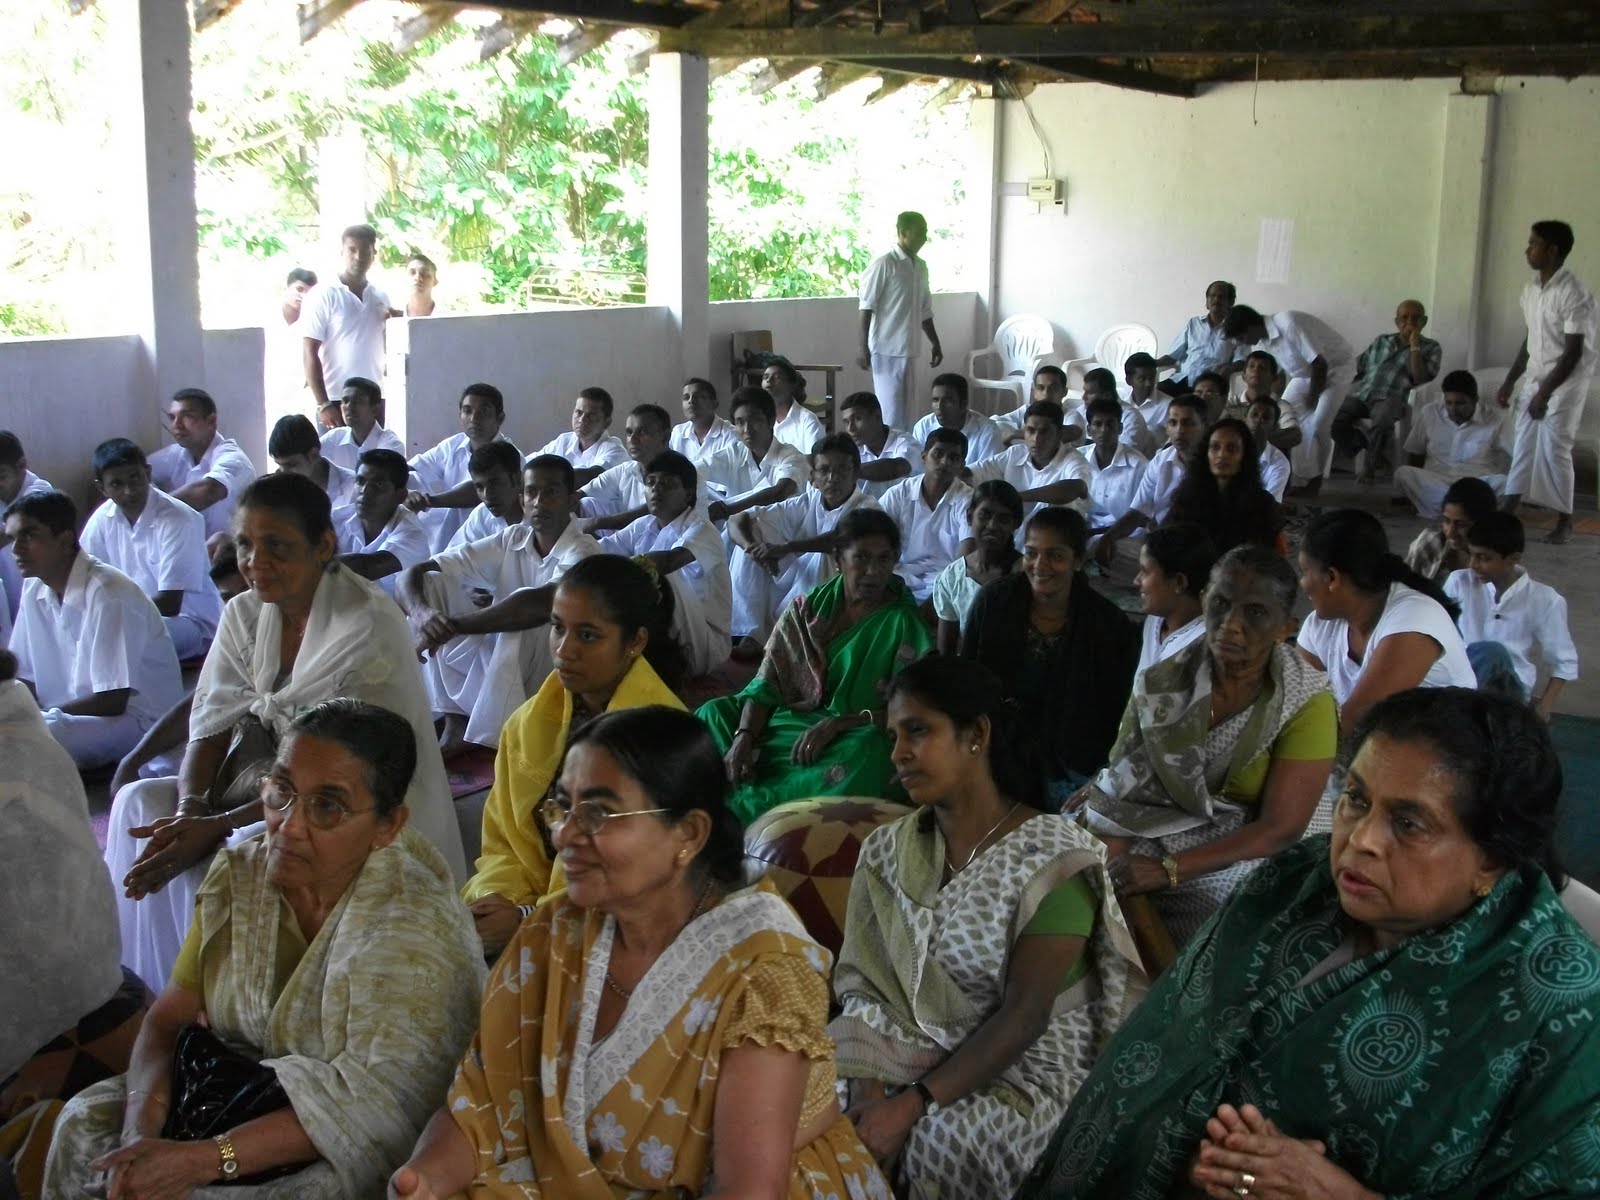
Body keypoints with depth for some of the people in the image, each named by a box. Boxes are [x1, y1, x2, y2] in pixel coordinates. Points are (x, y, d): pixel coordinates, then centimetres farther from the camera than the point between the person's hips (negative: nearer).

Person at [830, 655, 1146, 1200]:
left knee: (945, 1140, -31)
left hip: (1029, 1065, -4)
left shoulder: (1052, 859, -15)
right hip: (909, 1046, 5)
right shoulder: (886, 850, 2)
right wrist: (867, 1090, -19)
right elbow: (865, 986, -1)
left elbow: (1022, 1017, -18)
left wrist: (913, 1104, -25)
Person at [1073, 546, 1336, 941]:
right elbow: (1120, 789, -4)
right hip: (1144, 855, 4)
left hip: (1232, 873, -4)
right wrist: (1117, 873, -23)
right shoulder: (1160, 684, 0)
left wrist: (1168, 870, -24)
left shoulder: (1307, 703, -9)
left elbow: (1280, 829, -14)